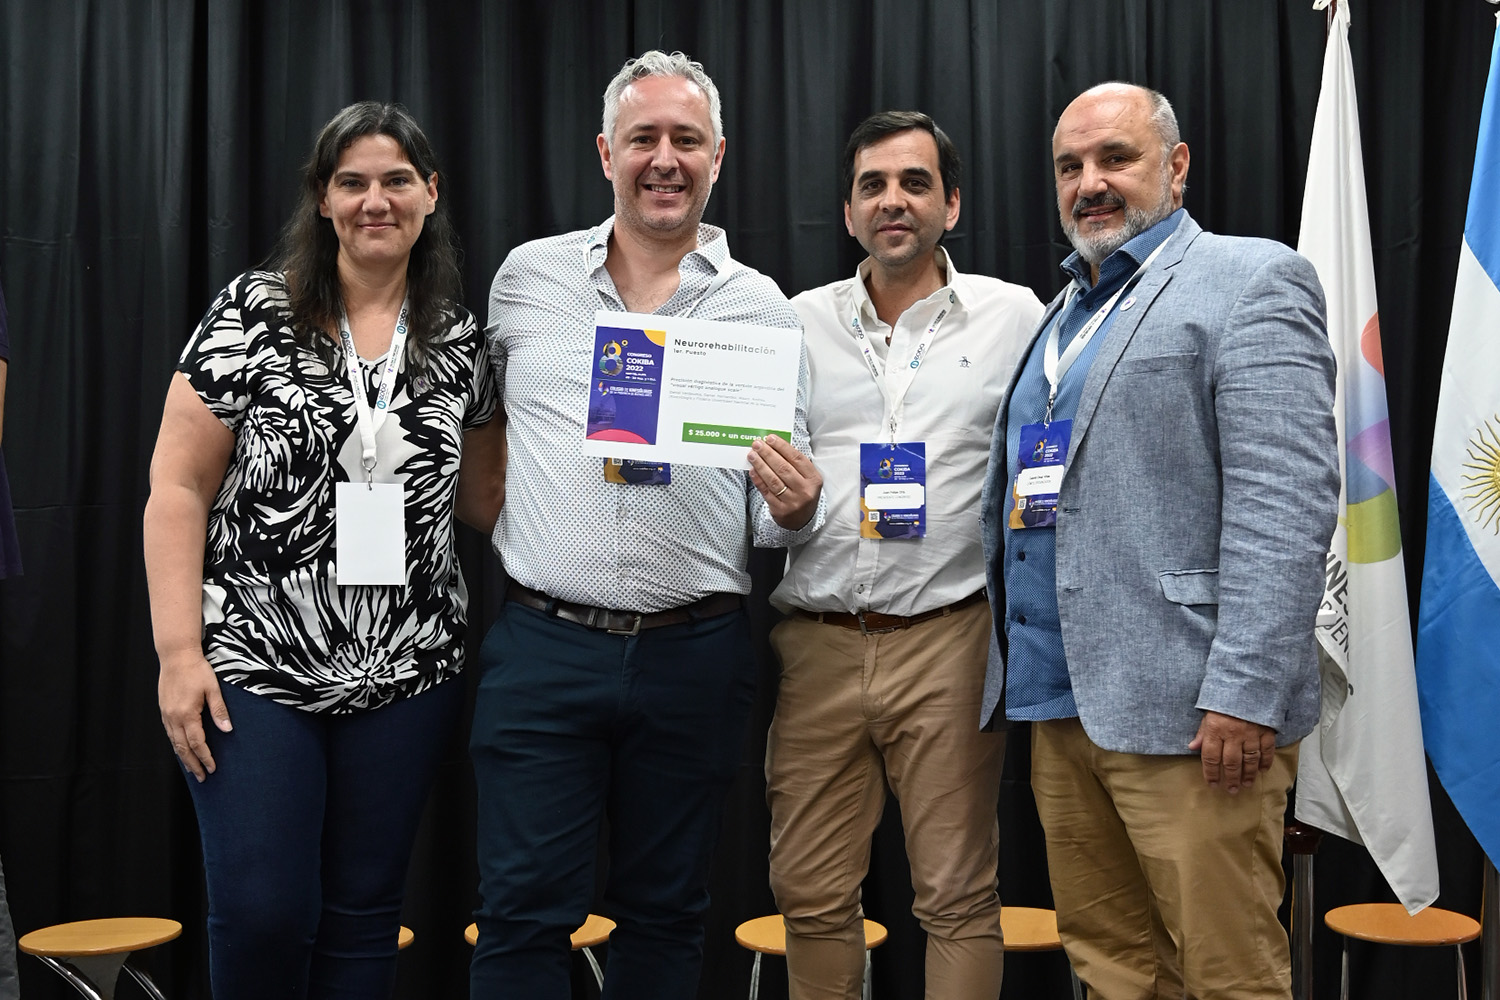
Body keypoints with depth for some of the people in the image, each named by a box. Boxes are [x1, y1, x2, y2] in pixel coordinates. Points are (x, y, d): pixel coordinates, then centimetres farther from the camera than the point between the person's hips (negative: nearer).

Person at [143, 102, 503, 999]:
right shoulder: (252, 317, -3)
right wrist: (180, 652, -10)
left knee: (363, 915, 10)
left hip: (408, 671, 3)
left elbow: (481, 496, 13)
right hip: (255, 667, -2)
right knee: (261, 914, -3)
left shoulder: (461, 343, 6)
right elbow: (179, 488, -4)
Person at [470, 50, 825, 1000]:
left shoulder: (762, 308, 4)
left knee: (665, 912, 14)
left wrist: (793, 509, -16)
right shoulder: (527, 277, 6)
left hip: (694, 658, 1)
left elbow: (784, 504, 5)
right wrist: (502, 533, 10)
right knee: (525, 913, 2)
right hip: (544, 646, 0)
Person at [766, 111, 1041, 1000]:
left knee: (959, 895, 4)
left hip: (948, 636, -2)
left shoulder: (1015, 317, 6)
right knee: (812, 894, 10)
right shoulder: (799, 323, 11)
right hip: (817, 642, 2)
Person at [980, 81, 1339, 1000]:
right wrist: (1016, 668, 16)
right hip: (1060, 699, 7)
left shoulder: (1250, 280, -3)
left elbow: (1286, 503, -14)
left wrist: (1243, 695, -21)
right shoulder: (1064, 313, 21)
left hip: (1185, 709, -7)